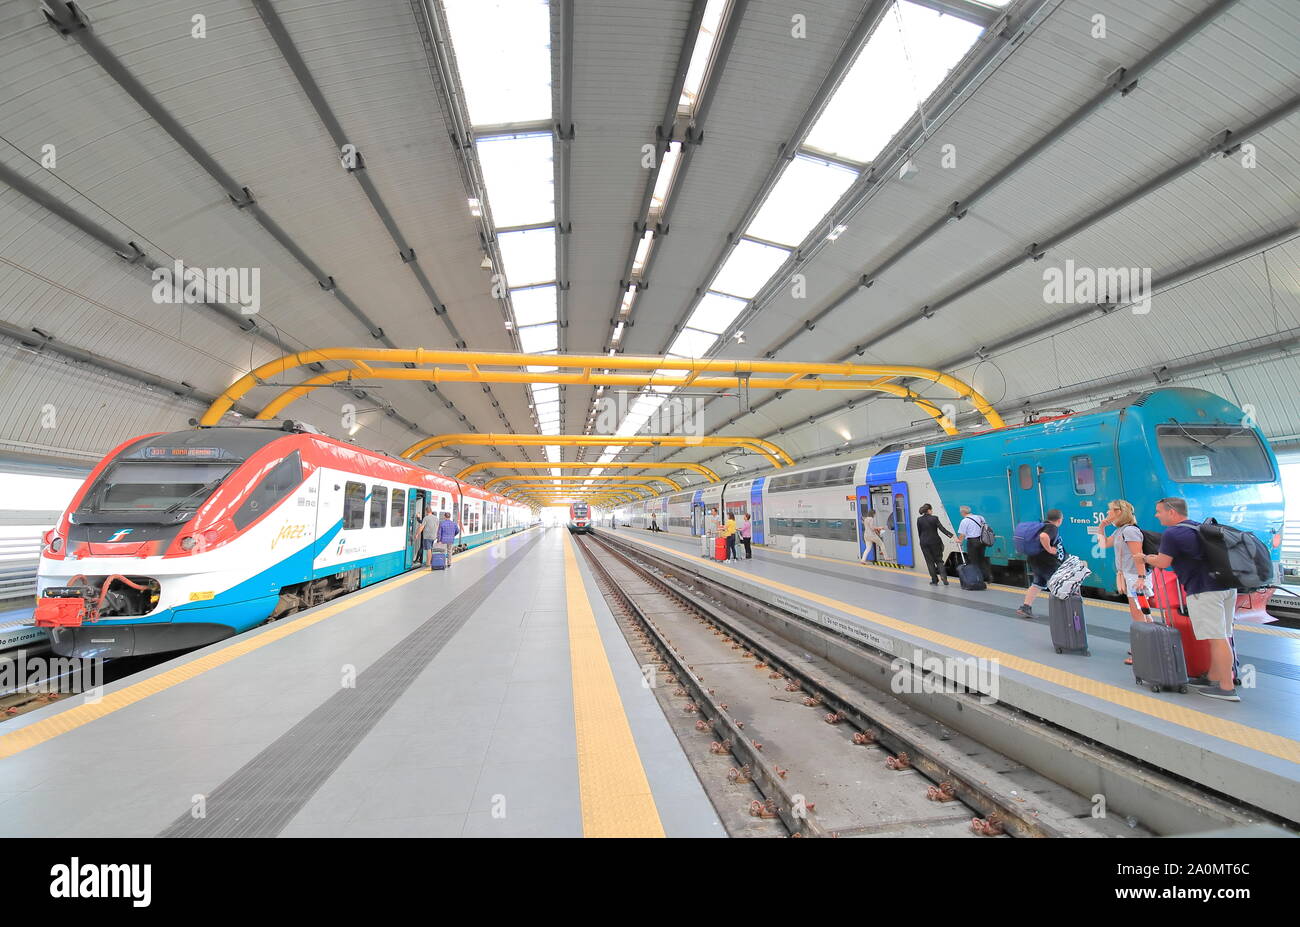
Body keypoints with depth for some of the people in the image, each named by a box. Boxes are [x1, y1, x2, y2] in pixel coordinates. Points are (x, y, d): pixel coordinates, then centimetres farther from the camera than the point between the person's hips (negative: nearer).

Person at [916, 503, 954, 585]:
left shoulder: (919, 520, -1)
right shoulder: (934, 518, -8)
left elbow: (919, 532, 4)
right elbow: (941, 528, -14)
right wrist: (950, 534, -11)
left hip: (924, 542, 1)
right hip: (935, 541, -1)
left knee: (930, 561, 8)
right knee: (938, 560, 11)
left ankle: (934, 580, 7)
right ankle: (944, 577, -9)